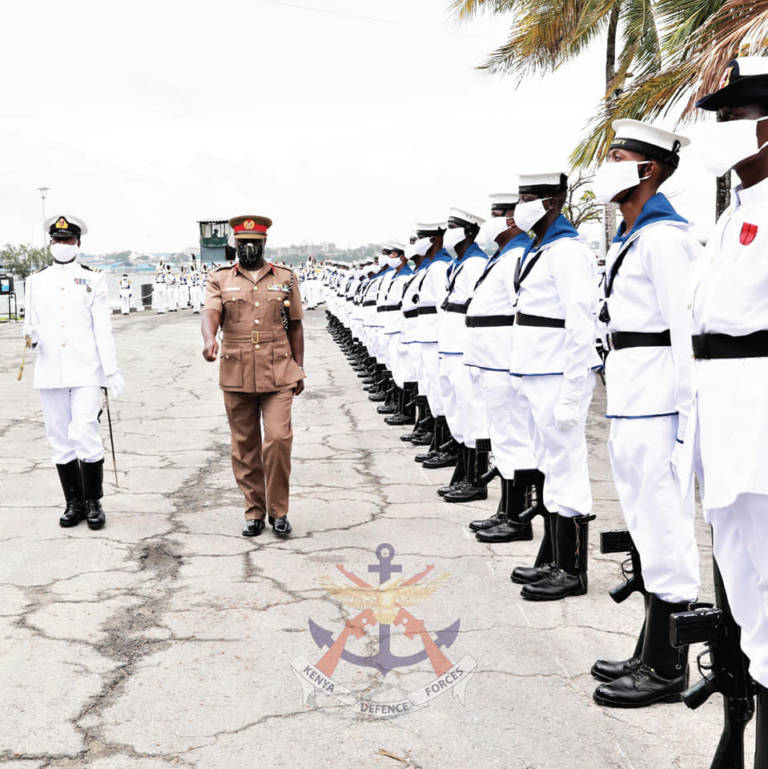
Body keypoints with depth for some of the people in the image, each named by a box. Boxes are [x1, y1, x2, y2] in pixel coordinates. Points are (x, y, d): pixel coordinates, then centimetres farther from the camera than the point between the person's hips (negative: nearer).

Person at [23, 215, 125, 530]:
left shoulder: (93, 280, 5)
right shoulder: (36, 281, 12)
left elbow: (103, 329, 2)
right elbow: (31, 323, 12)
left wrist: (112, 372, -3)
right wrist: (31, 336, -12)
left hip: (85, 372, -3)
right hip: (50, 372, 3)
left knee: (85, 434, -11)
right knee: (60, 439, 6)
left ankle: (94, 503, 3)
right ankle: (74, 504, 17)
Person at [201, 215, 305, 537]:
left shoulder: (286, 279, 9)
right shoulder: (219, 279, 6)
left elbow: (295, 326, 13)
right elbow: (210, 313, -11)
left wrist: (299, 369, 9)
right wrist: (209, 339, -33)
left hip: (278, 374, -1)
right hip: (236, 375, 1)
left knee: (278, 438, -11)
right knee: (244, 446, 6)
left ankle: (278, 511, 4)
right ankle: (254, 512, 19)